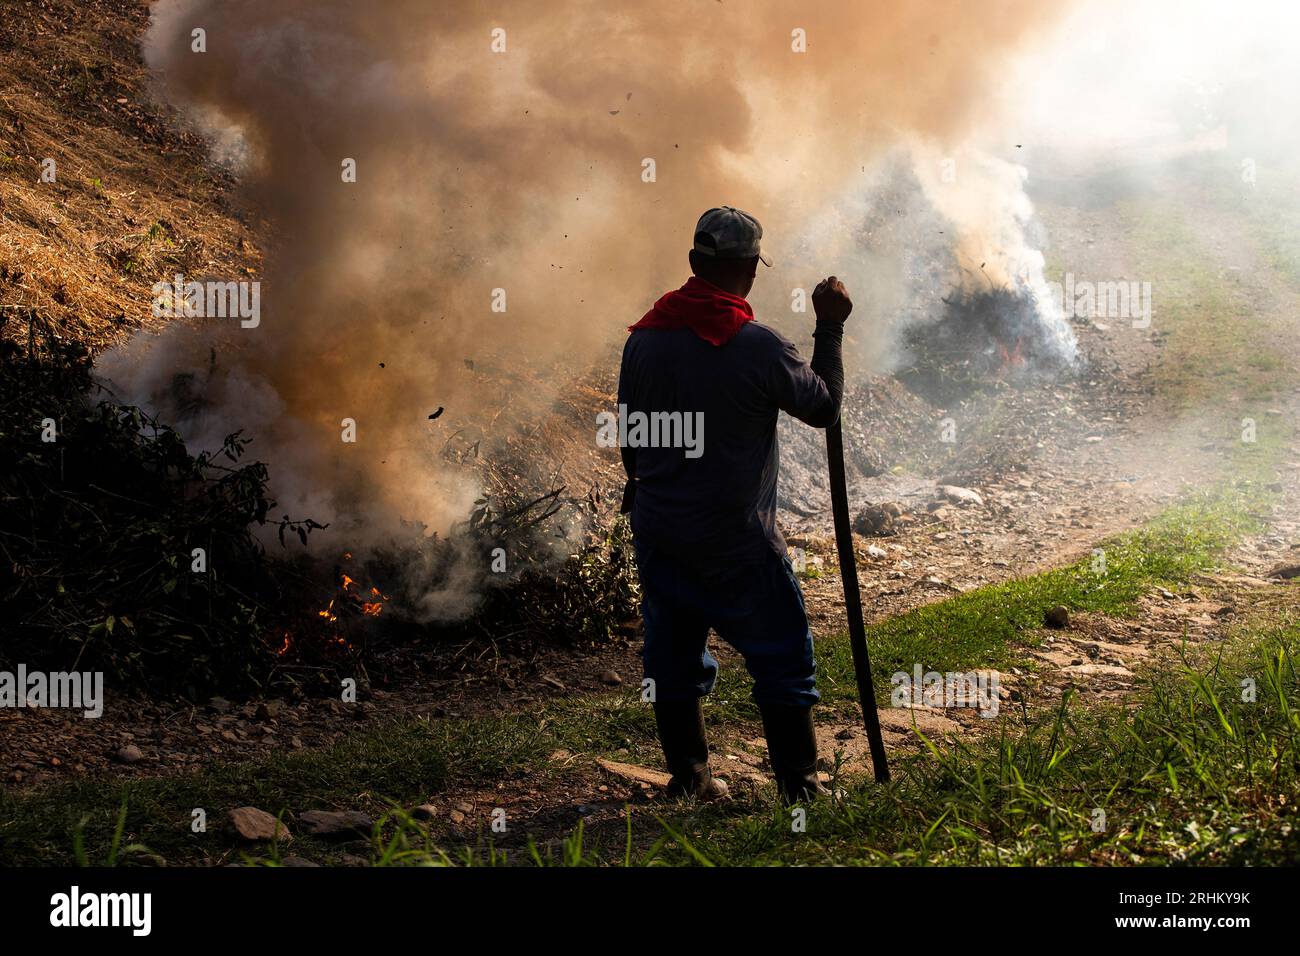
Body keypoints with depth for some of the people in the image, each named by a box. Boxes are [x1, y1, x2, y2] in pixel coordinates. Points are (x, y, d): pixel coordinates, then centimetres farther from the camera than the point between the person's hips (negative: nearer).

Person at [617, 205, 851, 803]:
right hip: (736, 544, -5)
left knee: (673, 659, 16)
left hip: (658, 534, 5)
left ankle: (688, 778, 24)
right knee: (783, 662, 7)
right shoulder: (758, 347, -17)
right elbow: (825, 407, -2)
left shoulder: (643, 338, 0)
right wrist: (830, 329, 6)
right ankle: (799, 786, 12)